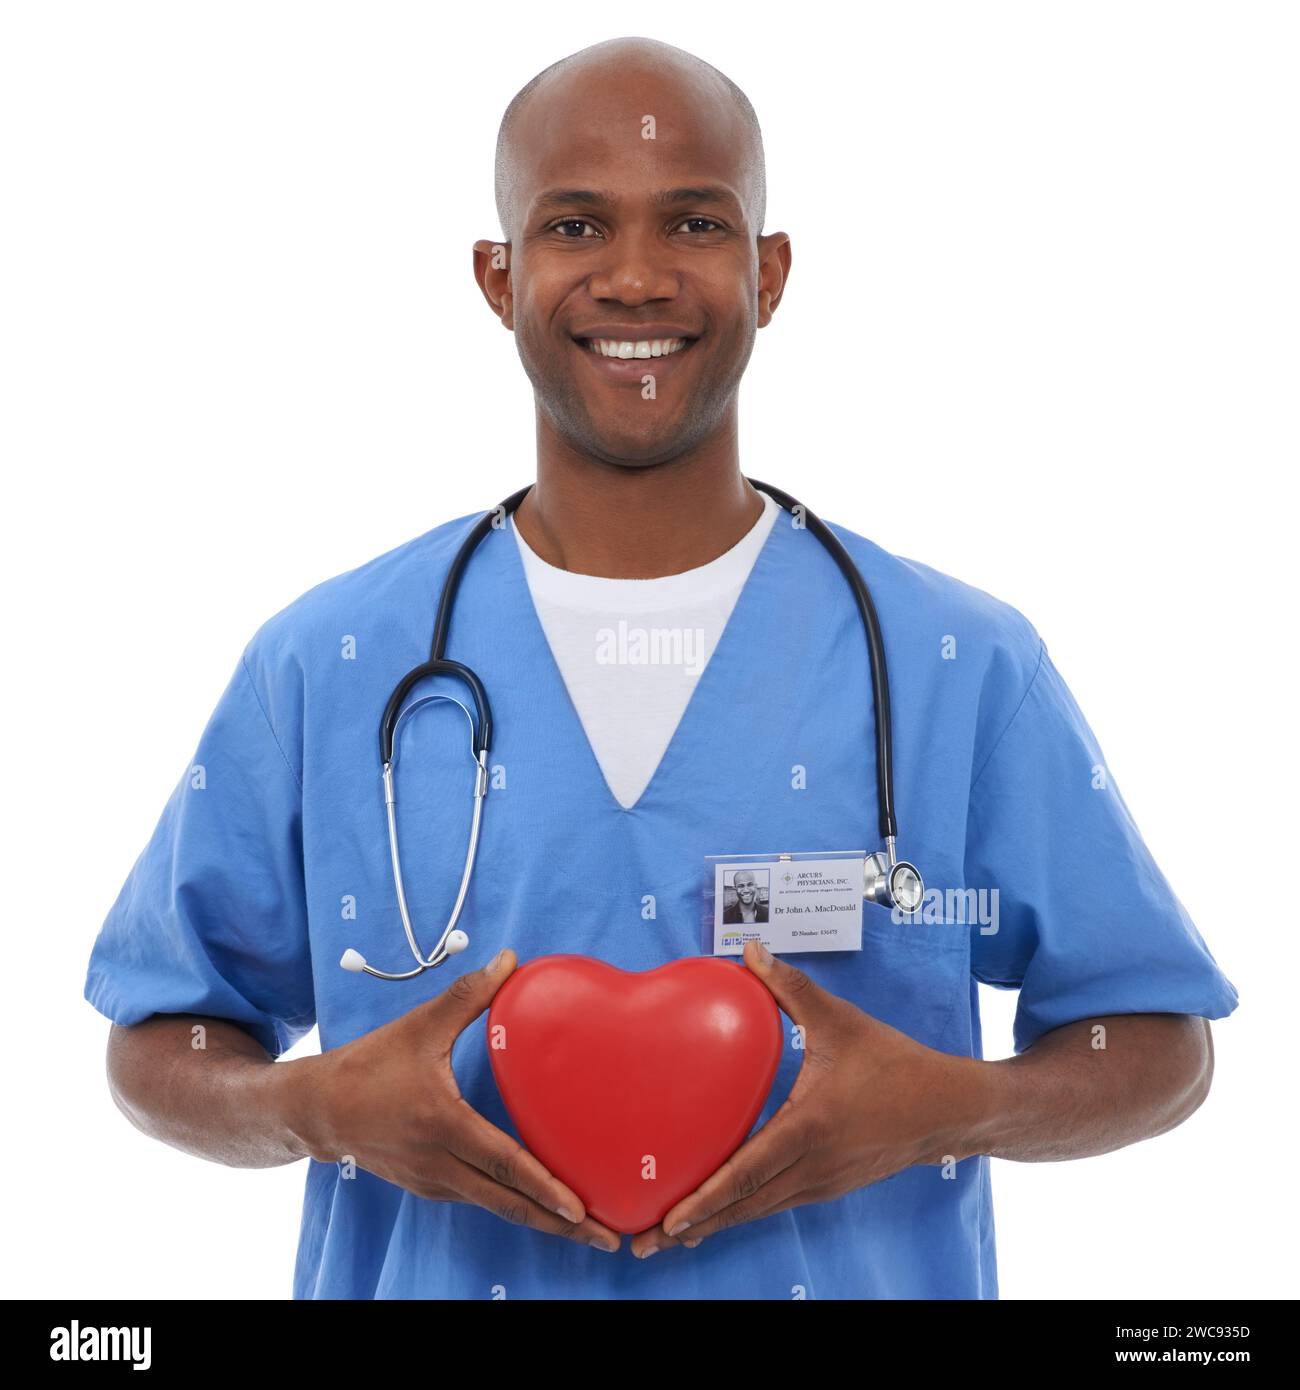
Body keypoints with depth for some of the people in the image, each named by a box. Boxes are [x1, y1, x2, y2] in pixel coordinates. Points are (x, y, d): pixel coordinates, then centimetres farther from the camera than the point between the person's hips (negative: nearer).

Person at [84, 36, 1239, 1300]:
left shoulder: (968, 669, -8)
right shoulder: (322, 666, -7)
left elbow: (1159, 1048, -2)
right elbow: (158, 1049, 0)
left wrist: (951, 1106, -20)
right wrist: (315, 1106, -19)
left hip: (850, 1267, 0)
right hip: (442, 1268, 1)